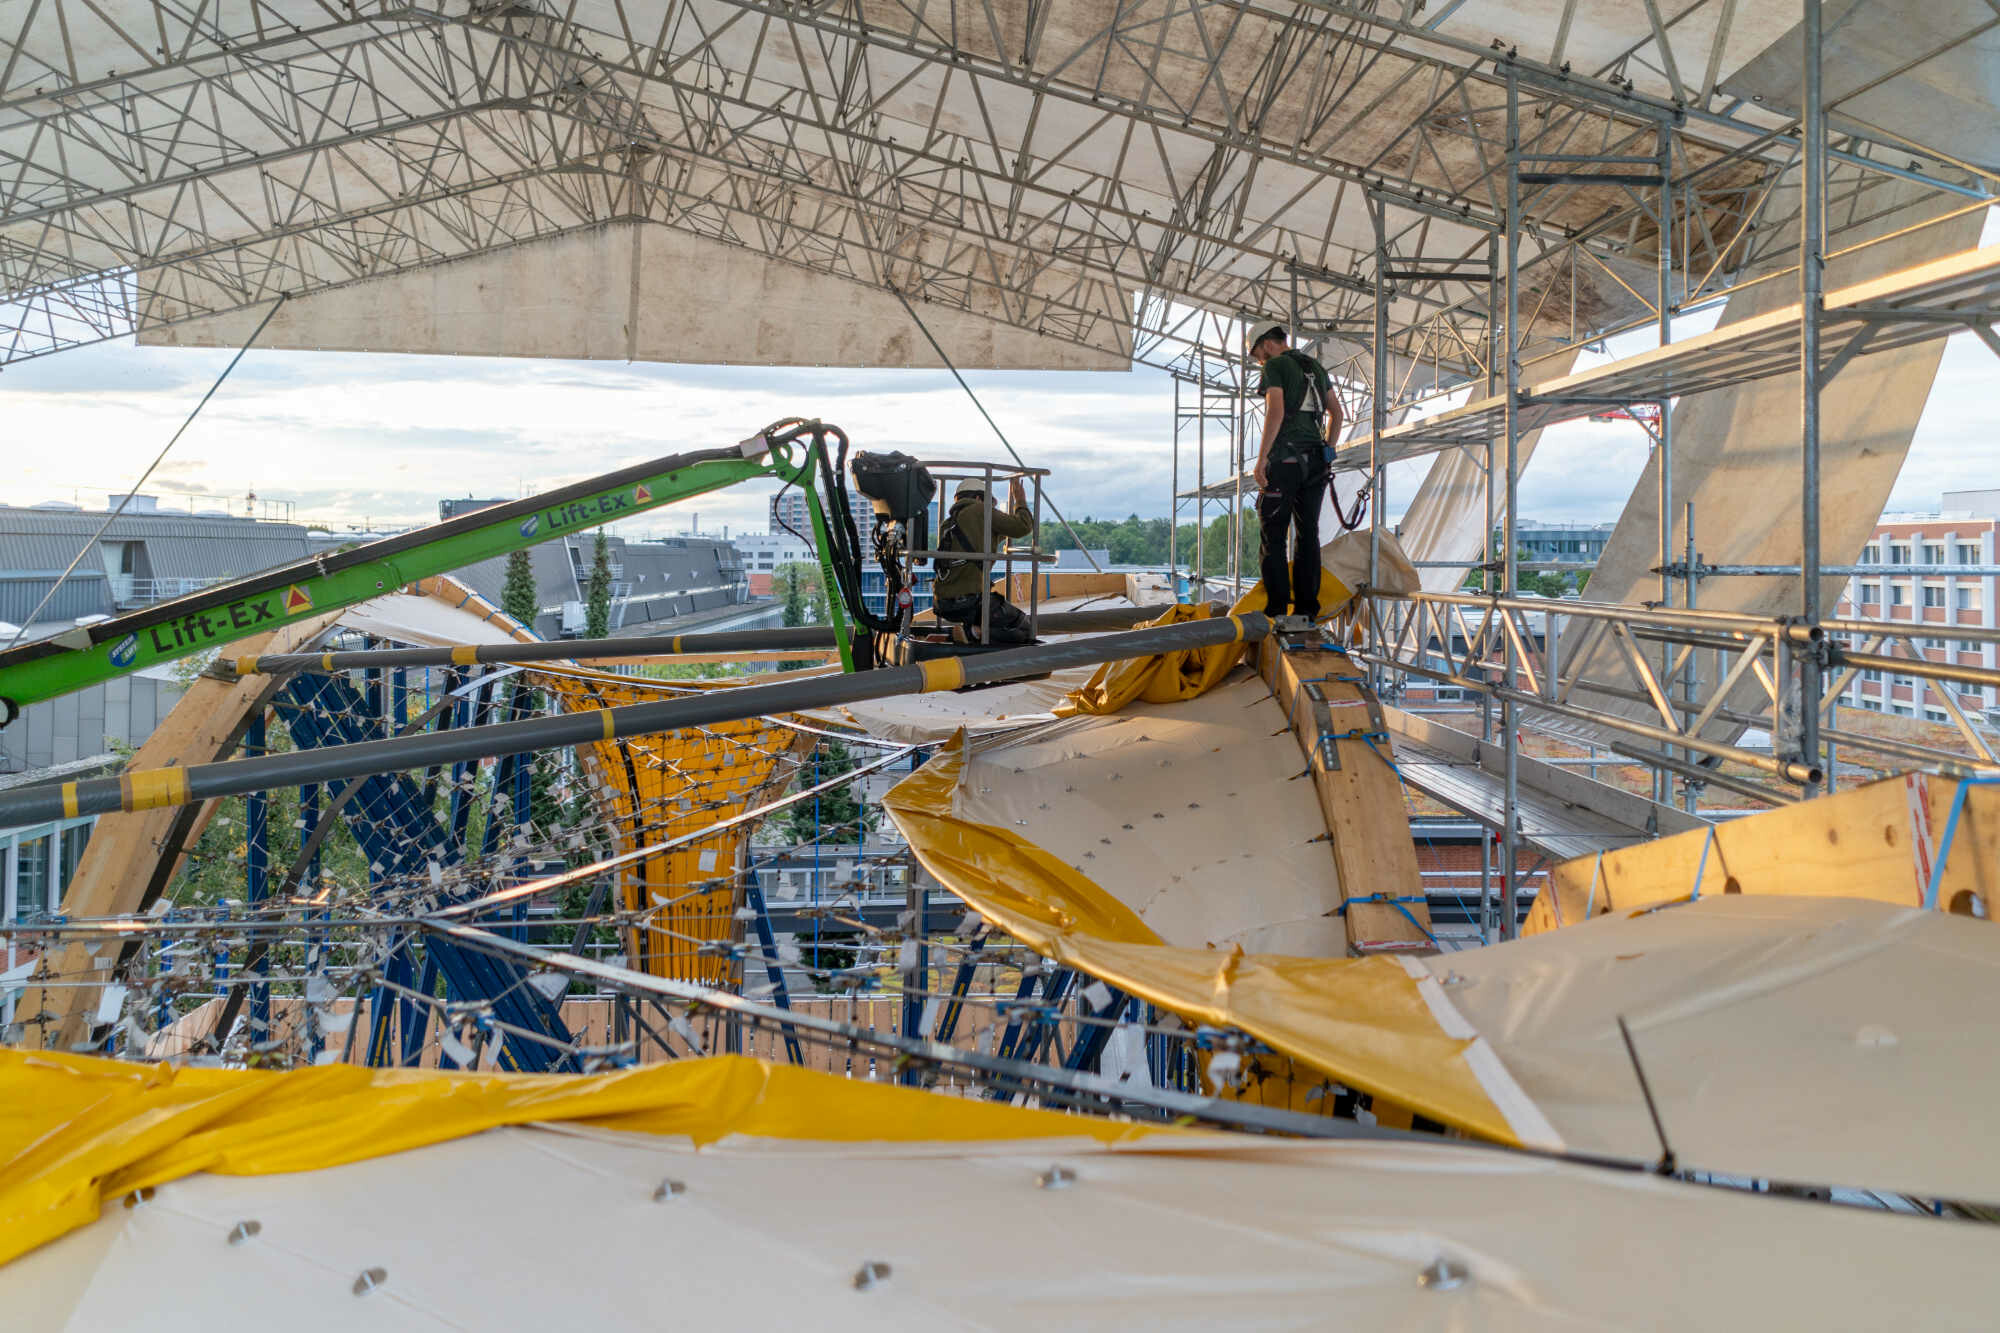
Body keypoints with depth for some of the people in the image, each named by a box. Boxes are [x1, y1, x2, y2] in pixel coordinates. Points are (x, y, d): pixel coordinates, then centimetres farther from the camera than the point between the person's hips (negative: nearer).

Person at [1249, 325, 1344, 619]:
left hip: (1286, 458, -7)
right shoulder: (1316, 367, 20)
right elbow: (1336, 413, 19)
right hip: (1316, 459, 7)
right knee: (1308, 534, 7)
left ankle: (1277, 609, -9)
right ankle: (1307, 609, 6)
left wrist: (1262, 458, -14)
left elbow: (1276, 412, -15)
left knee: (1273, 534, -4)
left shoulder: (1274, 366, -3)